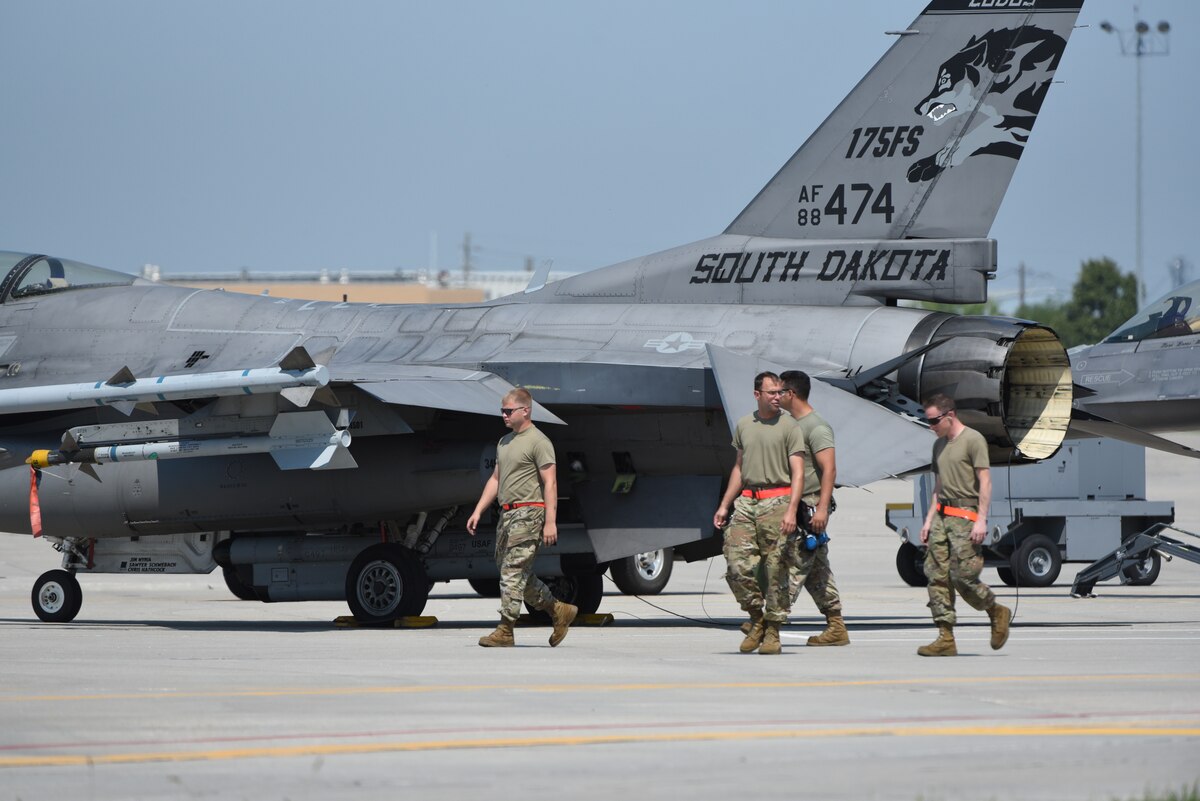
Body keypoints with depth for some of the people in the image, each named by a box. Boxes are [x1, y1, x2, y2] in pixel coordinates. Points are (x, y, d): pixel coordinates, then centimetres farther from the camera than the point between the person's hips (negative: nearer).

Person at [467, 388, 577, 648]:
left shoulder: (538, 442, -9)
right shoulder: (504, 442, 18)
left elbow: (550, 483, -13)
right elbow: (495, 479, 23)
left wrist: (550, 522, -18)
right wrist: (478, 511, 16)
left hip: (528, 514, -9)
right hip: (507, 514, 9)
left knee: (513, 572, -11)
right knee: (521, 574, 11)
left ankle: (505, 631, -10)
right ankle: (559, 611, 21)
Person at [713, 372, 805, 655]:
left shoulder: (789, 427, 0)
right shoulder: (744, 425, 15)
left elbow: (797, 473, -4)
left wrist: (791, 511, -15)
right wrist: (724, 505, 18)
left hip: (776, 501, -4)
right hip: (746, 502, 4)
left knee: (776, 570, -4)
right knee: (738, 566, -5)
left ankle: (773, 632, 2)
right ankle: (757, 619, 12)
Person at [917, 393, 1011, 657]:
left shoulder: (973, 440, -4)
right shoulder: (940, 445, 21)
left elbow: (985, 481, -9)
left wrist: (981, 519, -15)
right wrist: (929, 520, 19)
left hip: (965, 515, -8)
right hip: (942, 516, 8)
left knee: (962, 575, -12)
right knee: (937, 575, -2)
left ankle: (997, 612, 13)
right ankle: (946, 639, -4)